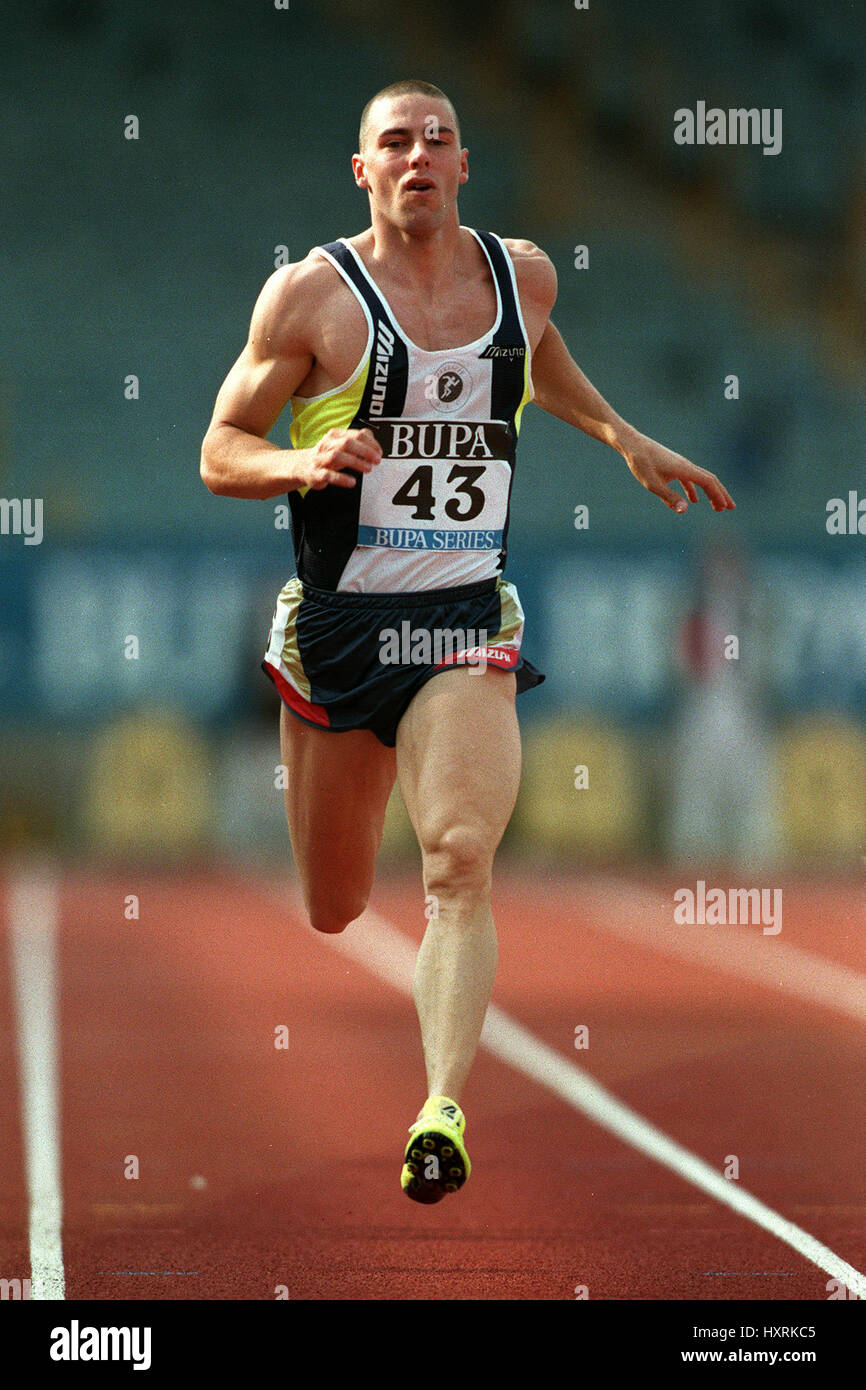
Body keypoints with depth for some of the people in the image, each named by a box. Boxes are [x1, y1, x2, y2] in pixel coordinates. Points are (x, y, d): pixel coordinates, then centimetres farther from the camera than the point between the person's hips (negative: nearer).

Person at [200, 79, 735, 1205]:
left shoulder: (522, 274, 7)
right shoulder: (312, 293, -4)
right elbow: (220, 453, -2)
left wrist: (625, 439, 30)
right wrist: (304, 463, -21)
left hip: (467, 622, 1)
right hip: (336, 623, -1)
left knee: (461, 861, -22)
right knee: (333, 912, 7)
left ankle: (443, 1110, -29)